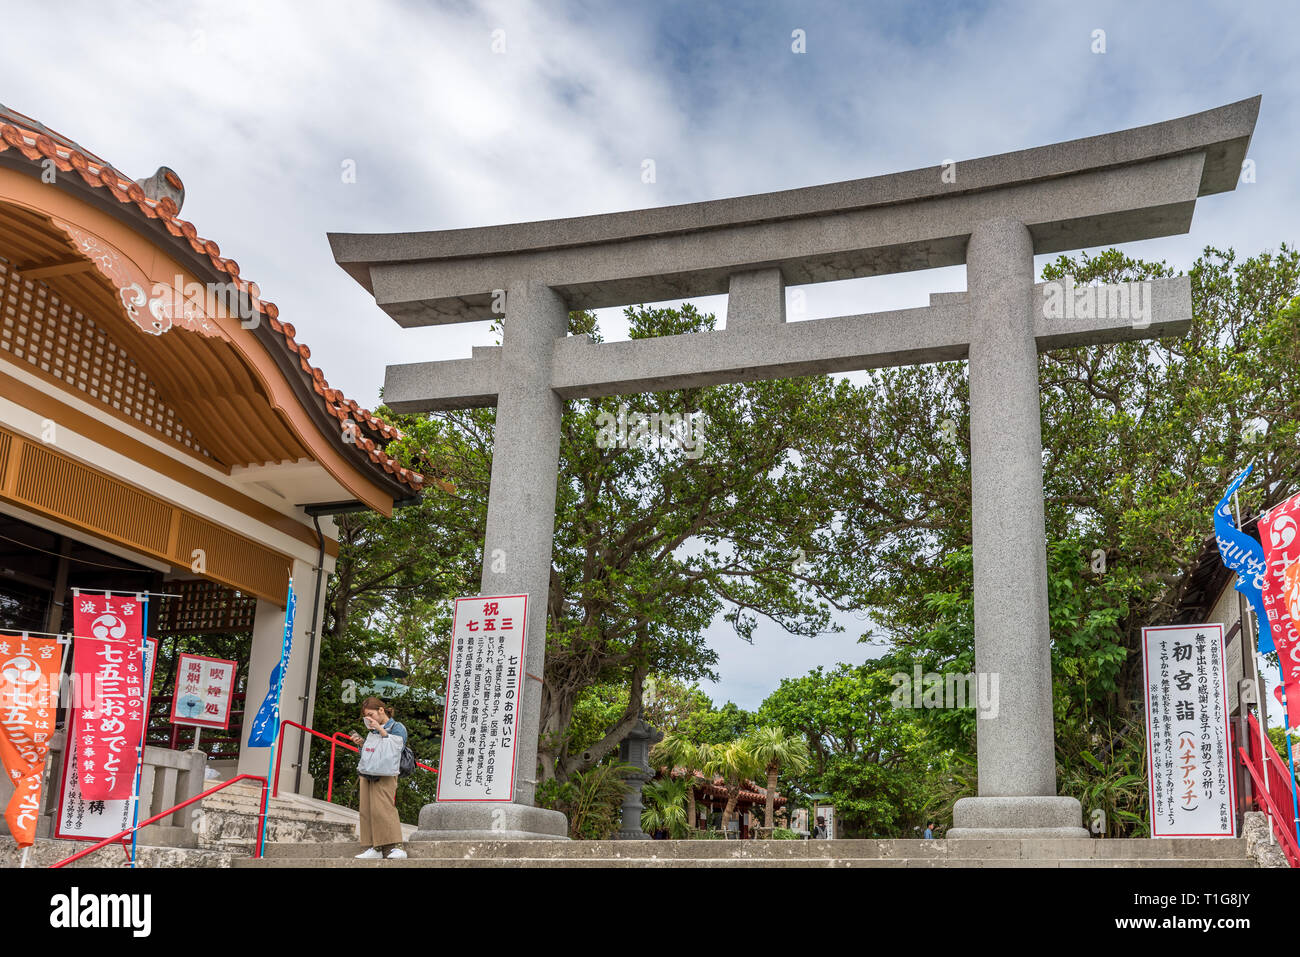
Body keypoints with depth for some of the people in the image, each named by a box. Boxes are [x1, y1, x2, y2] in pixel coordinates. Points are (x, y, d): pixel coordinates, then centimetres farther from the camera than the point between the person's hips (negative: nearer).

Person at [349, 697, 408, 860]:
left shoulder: (397, 727, 1)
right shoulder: (372, 732, 21)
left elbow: (395, 746, -14)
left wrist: (381, 730, -12)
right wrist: (361, 743, 11)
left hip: (385, 775, -8)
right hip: (367, 774, 8)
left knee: (383, 809, -18)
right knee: (367, 811, 1)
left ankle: (395, 847, -18)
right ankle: (374, 848, 3)